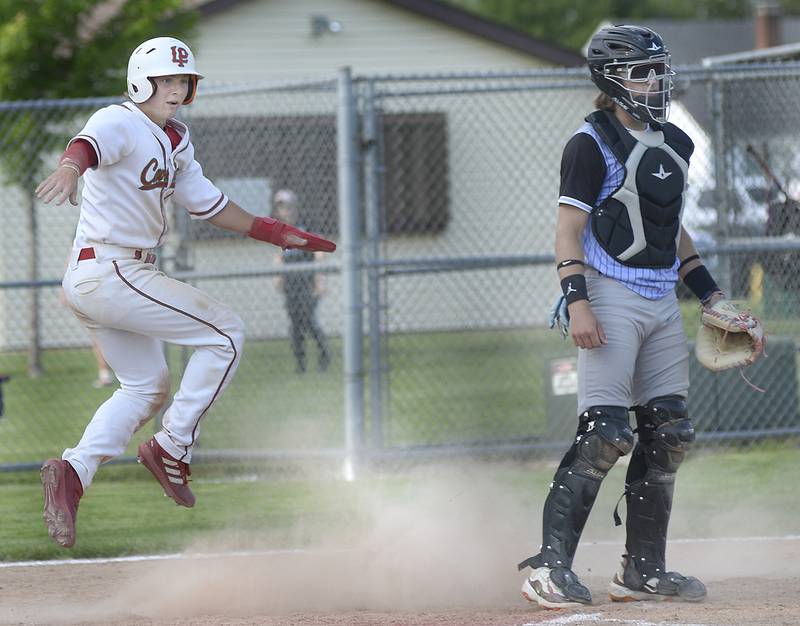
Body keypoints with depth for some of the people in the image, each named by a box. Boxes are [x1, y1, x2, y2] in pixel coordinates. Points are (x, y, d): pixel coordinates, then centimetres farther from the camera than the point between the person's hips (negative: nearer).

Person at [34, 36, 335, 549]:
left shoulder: (176, 142, 15)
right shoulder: (121, 123, -14)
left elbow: (208, 204, 23)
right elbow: (92, 142, -37)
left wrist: (279, 233, 20)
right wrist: (71, 167, -61)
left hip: (94, 281, 10)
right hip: (111, 272, -10)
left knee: (146, 388, 18)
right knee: (225, 333, -4)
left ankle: (73, 472, 3)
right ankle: (172, 449, -1)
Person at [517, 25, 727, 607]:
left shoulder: (674, 143, 16)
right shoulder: (593, 143, -8)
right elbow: (569, 231, -11)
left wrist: (711, 295, 21)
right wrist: (577, 302, -22)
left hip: (663, 302, 8)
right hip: (611, 297, -8)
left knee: (669, 433, 6)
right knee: (606, 433, -16)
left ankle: (643, 569, 14)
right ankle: (550, 565, -15)